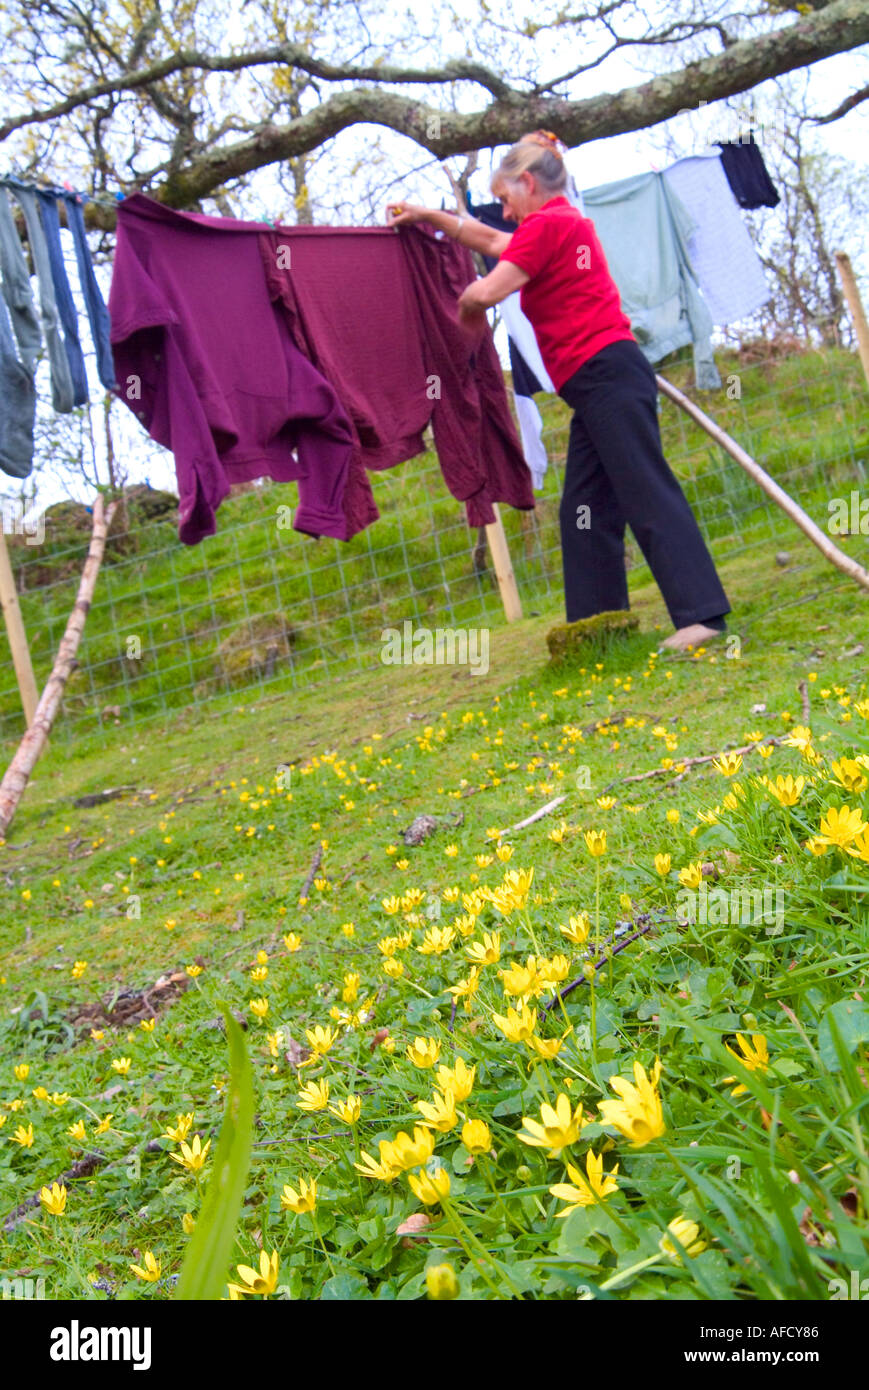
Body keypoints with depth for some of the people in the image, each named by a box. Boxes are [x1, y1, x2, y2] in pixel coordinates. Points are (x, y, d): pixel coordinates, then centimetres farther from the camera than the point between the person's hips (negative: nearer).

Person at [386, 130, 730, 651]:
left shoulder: (548, 224, -6)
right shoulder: (568, 221, 25)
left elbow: (486, 292, -15)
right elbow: (493, 241, 37)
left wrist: (466, 309, 9)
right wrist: (427, 215, 41)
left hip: (607, 376, -10)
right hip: (597, 387, 10)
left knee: (649, 494, -14)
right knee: (585, 509, 9)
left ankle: (703, 613, -16)